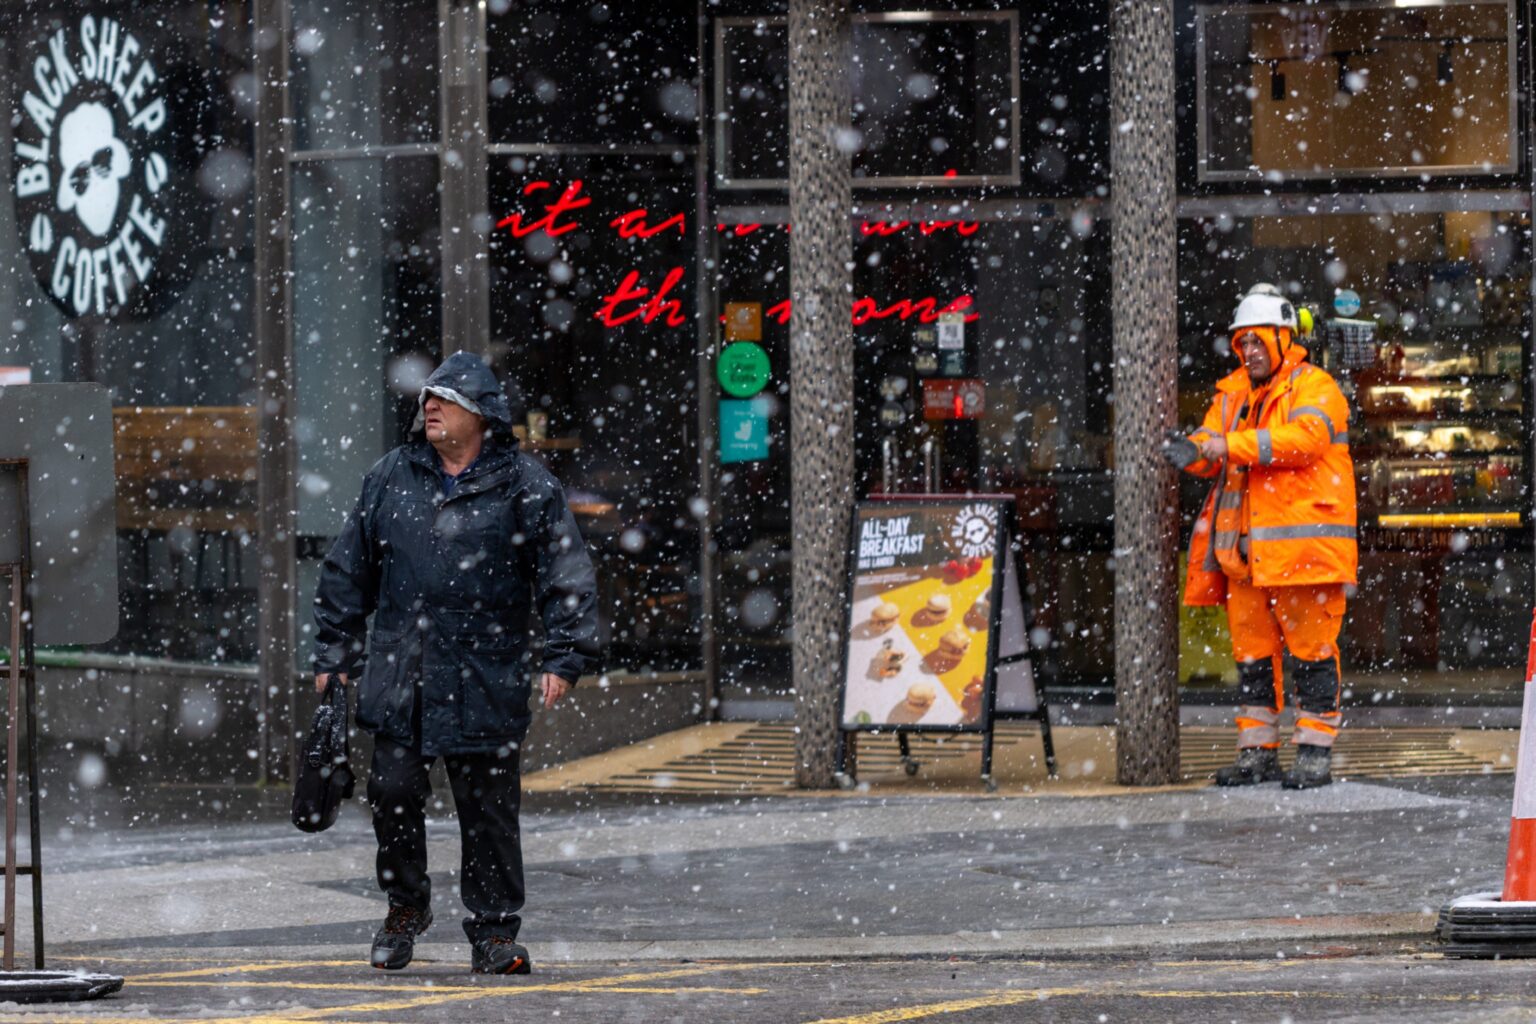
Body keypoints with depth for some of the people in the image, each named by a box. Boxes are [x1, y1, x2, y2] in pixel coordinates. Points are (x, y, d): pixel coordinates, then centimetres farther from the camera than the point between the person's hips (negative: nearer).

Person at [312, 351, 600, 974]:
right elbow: (349, 572, 17)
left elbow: (567, 579, 0)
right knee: (392, 793, 0)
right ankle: (405, 908, 22)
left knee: (488, 807, 1)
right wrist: (334, 655, 14)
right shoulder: (390, 479, 11)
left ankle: (494, 931, 11)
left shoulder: (525, 488, 1)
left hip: (485, 683, -3)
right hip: (398, 679, 3)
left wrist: (563, 660, -9)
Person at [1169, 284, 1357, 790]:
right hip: (1247, 547, 6)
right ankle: (1257, 752, 14)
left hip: (1304, 545, -6)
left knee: (1311, 647, -4)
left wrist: (1231, 445, -26)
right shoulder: (1233, 393, 18)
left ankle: (1315, 752, -1)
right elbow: (1212, 447, 10)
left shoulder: (1315, 388, -3)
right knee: (1251, 649, 8)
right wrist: (1194, 450, -16)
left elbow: (1305, 436, -21)